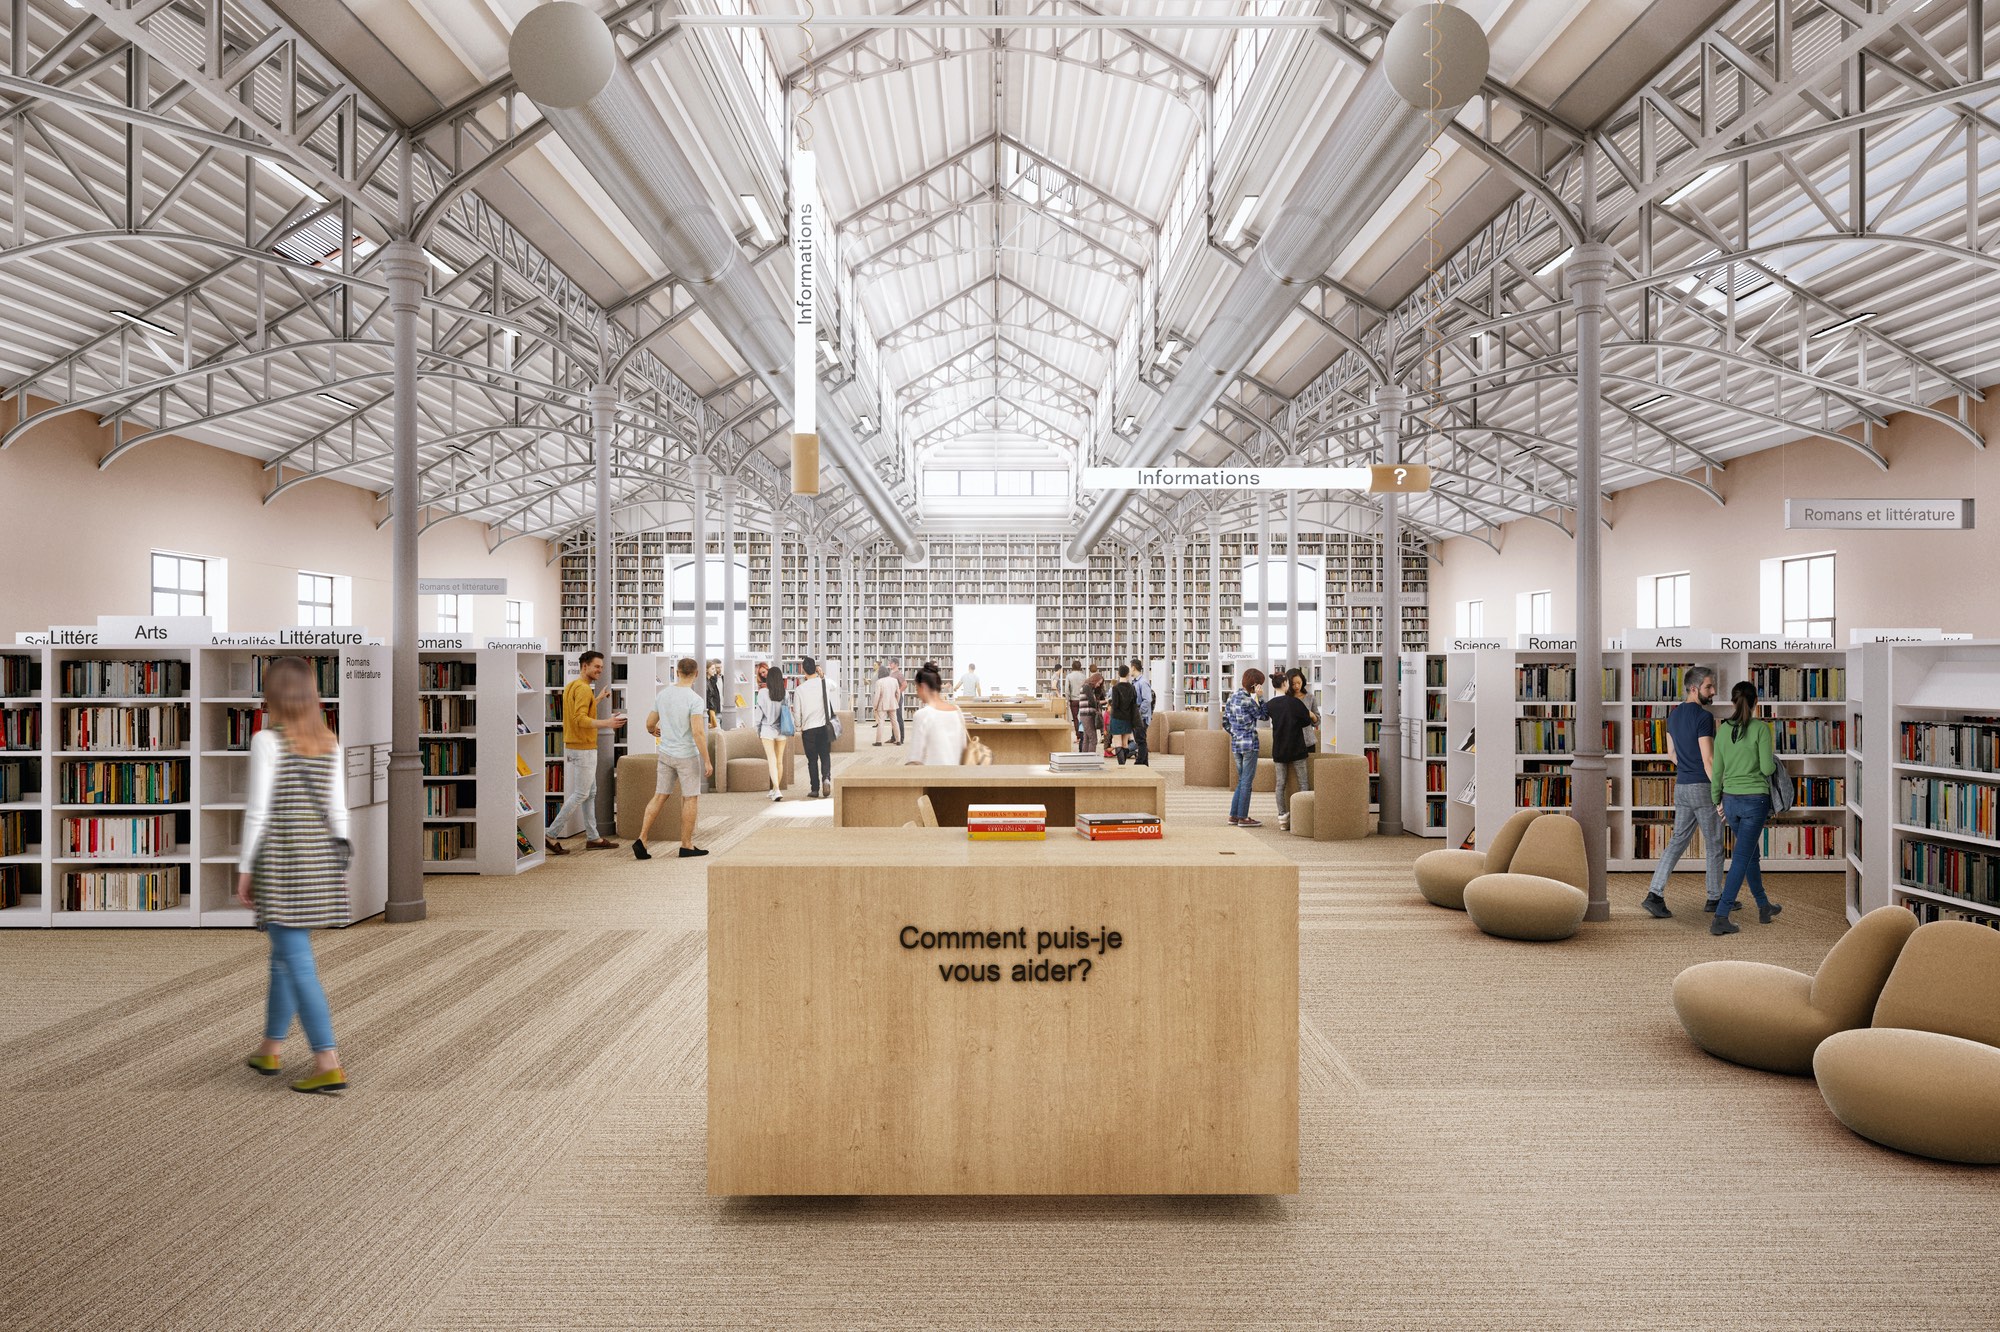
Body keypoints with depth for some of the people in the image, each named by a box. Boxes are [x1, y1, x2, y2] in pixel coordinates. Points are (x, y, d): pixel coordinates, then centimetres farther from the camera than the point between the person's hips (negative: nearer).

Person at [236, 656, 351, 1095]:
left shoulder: (267, 741, -9)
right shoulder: (330, 744, 7)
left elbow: (258, 810, -10)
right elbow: (337, 810, 8)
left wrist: (245, 869, -2)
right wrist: (338, 869, 14)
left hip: (280, 860, -6)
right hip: (320, 860, 6)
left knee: (297, 960, -5)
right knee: (284, 954, 20)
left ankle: (328, 1063, -7)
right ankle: (270, 1049, 34)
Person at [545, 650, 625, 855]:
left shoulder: (571, 686, 15)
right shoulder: (583, 689, -17)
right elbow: (580, 719, -27)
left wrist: (598, 699, 21)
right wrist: (607, 723, -33)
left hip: (575, 746, 10)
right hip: (583, 749, -10)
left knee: (591, 793, 13)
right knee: (580, 794, -4)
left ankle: (593, 838, 17)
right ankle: (551, 834, 0)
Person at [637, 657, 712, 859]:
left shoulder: (663, 695, 3)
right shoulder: (694, 699, -17)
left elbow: (649, 724, 12)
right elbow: (698, 732, -23)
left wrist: (654, 732, 37)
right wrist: (707, 761, -18)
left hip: (665, 753, 6)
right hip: (687, 755, -6)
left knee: (659, 796, 13)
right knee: (690, 798, 6)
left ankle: (641, 840, 5)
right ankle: (687, 845, 12)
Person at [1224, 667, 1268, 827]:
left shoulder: (1232, 697, 9)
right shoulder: (1248, 700, -16)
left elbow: (1225, 723, 13)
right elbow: (1262, 715, -4)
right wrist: (1257, 697, -5)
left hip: (1236, 743, 8)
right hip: (1249, 743, -8)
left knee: (1241, 781, 16)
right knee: (1247, 781, 0)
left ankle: (1234, 816, 18)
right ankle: (1243, 818, 4)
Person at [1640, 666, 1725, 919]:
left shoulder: (1674, 715, 9)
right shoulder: (1704, 717, -17)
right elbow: (1708, 760, -20)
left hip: (1681, 787, 7)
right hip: (1704, 788, -7)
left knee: (1678, 841, 8)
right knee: (1714, 845, 9)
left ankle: (1655, 894, -3)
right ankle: (1715, 898, 22)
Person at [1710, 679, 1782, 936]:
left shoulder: (1723, 730, 2)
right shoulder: (1760, 727, -11)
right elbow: (1766, 768, -13)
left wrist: (1718, 801, 16)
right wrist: (1774, 762, 10)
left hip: (1731, 800, 5)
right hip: (1755, 800, -5)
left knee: (1751, 854, 22)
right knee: (1741, 858, -3)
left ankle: (1764, 906, 38)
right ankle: (1720, 918, -8)